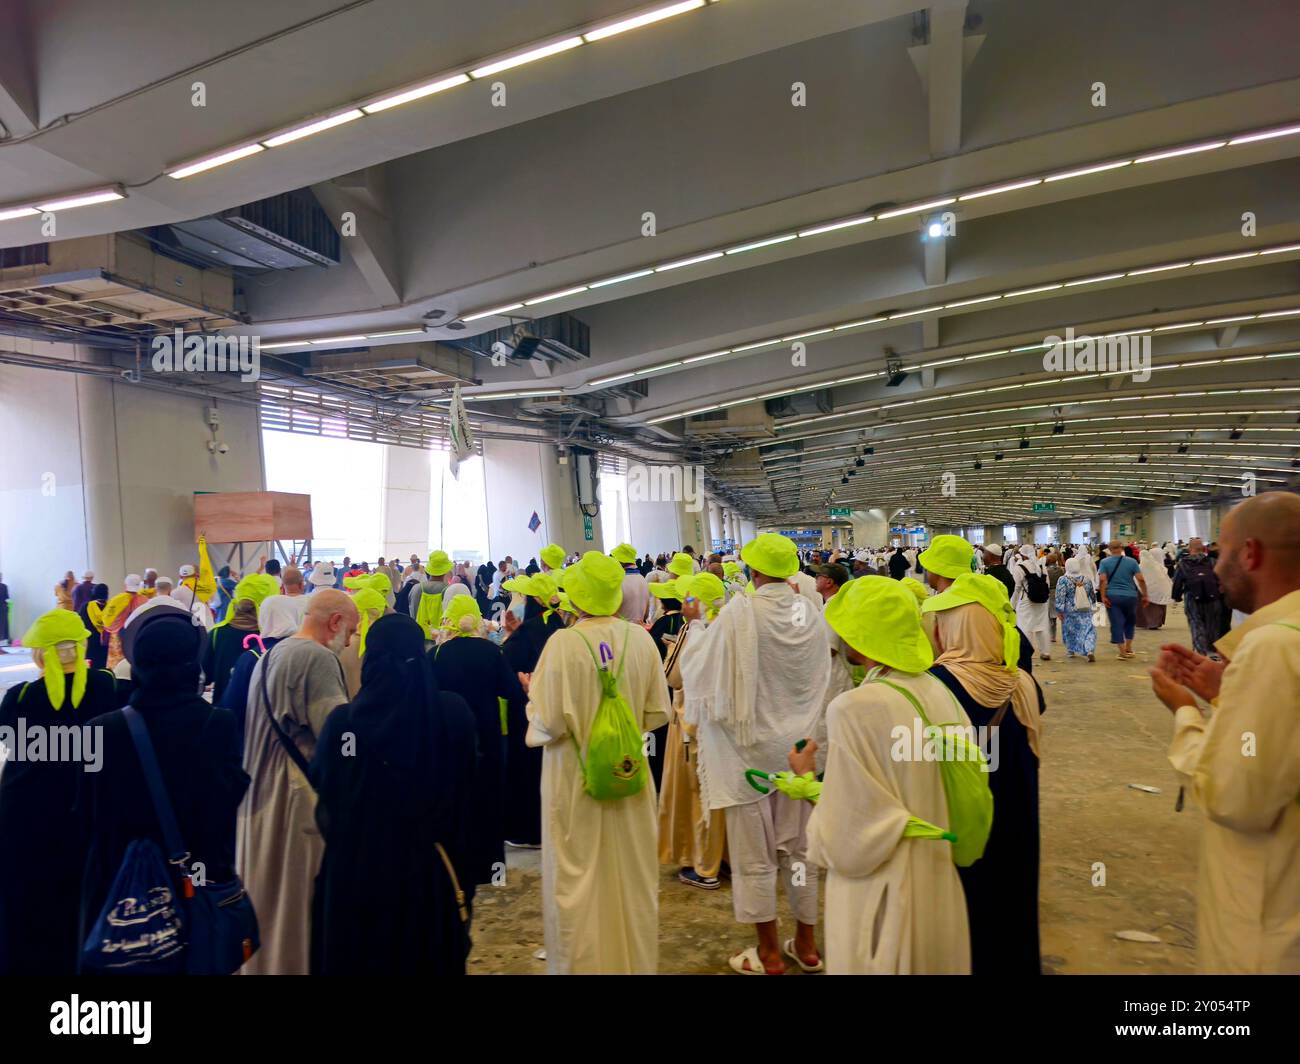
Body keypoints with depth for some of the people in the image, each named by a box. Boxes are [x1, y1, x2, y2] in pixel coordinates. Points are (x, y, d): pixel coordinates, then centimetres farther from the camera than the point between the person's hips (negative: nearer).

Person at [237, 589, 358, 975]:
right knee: (304, 901, 3)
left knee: (270, 895, 19)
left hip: (263, 793, 9)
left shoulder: (272, 655, 11)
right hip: (302, 797, -9)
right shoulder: (317, 658, -17)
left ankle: (265, 963, 31)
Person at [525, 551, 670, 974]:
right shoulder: (641, 639, -8)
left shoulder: (563, 643, -20)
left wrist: (533, 695, 1)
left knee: (578, 882, 12)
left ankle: (582, 962, 27)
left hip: (575, 778, -3)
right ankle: (635, 958, 34)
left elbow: (548, 722, -18)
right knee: (631, 878, 19)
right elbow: (657, 712, -1)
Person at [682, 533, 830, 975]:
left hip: (749, 745, -5)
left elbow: (702, 663, -5)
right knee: (800, 847, 17)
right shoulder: (812, 616, -4)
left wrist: (695, 628, 12)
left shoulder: (739, 612, -18)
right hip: (799, 745, 5)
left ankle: (769, 952, 21)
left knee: (754, 853, 9)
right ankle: (806, 944, 30)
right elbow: (822, 679, 8)